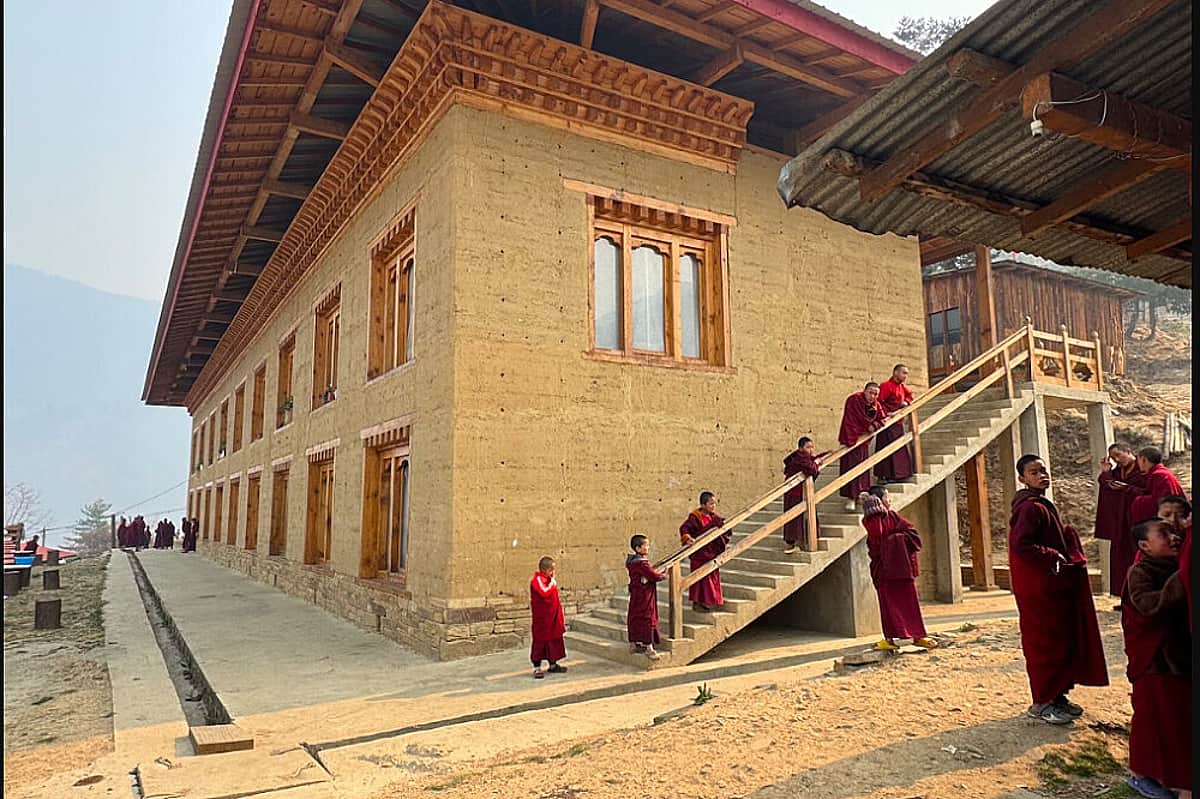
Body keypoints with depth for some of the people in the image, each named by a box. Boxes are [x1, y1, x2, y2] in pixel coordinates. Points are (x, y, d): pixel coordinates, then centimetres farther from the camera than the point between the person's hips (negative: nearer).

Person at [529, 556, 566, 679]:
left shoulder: (549, 580, 13)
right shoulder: (537, 580, -15)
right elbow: (544, 592, -34)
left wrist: (560, 617, 21)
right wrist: (553, 583, -21)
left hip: (552, 617, 9)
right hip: (541, 618, -9)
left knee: (554, 640, 15)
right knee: (540, 641, -1)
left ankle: (553, 664, 28)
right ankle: (537, 668, 8)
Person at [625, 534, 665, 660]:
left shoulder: (633, 561, 9)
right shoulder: (642, 563, -22)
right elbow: (654, 576, -22)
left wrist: (658, 572, 6)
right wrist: (664, 576, -5)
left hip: (635, 596, 10)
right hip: (644, 597, -10)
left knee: (634, 618, 15)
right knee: (647, 619, -4)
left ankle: (633, 644, 25)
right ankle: (648, 647, 0)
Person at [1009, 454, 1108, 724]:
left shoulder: (1042, 505, 13)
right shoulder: (1031, 508, -18)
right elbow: (1020, 545, -29)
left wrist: (1064, 558, 6)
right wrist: (1053, 558, -17)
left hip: (1055, 587, 10)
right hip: (1039, 588, -10)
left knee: (1063, 640, 16)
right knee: (1045, 642, -1)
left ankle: (1057, 694, 27)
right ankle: (1042, 702, 11)